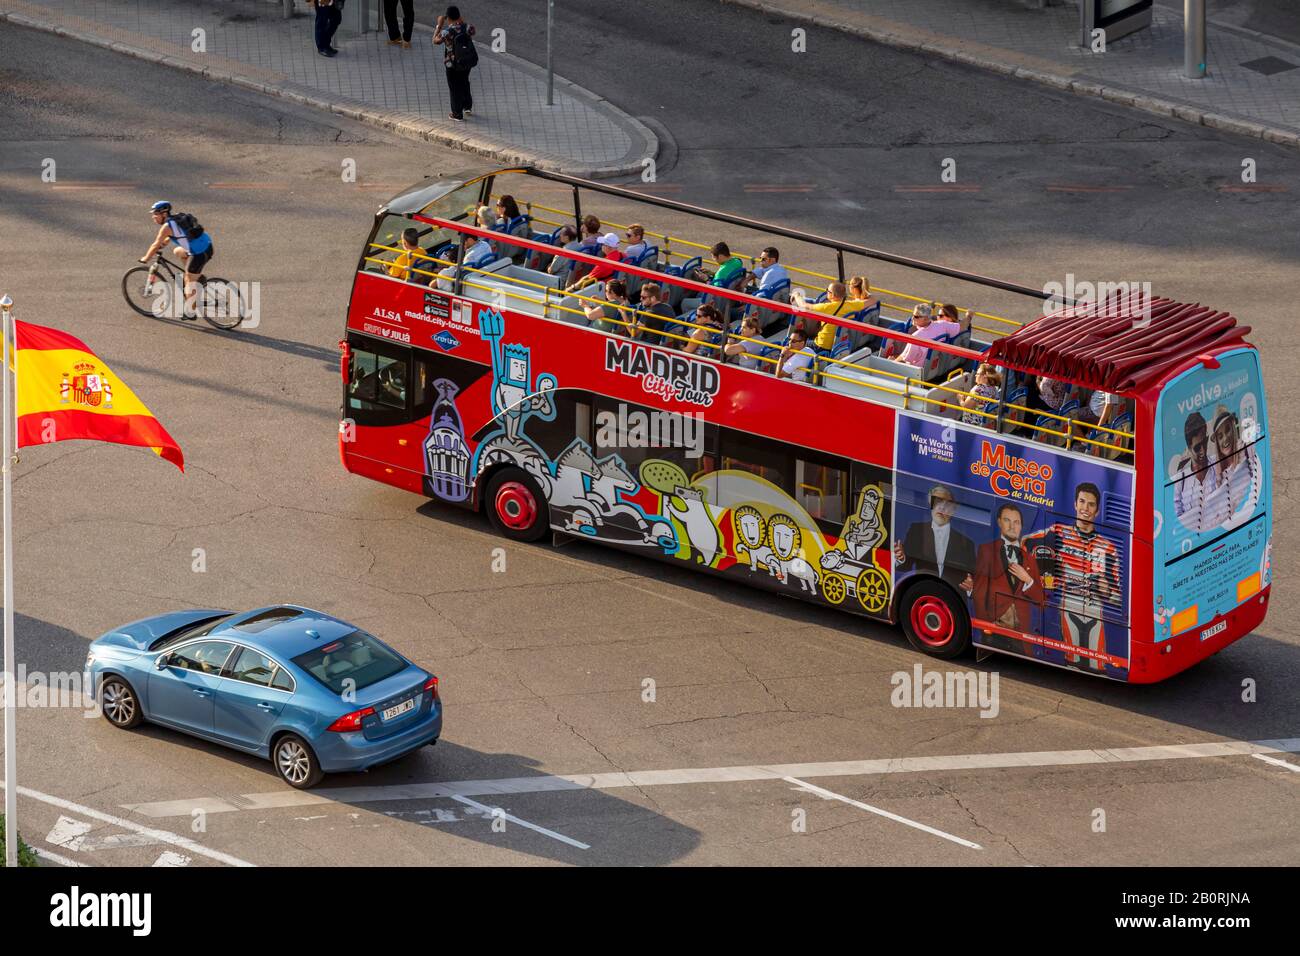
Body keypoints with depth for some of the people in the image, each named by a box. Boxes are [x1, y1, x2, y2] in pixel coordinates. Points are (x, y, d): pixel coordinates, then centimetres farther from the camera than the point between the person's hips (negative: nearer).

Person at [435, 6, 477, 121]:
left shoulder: (447, 32, -26)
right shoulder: (466, 27, -13)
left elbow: (435, 40, -8)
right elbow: (472, 32, 11)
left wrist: (439, 25, -3)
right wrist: (461, 21, 16)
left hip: (453, 65, -4)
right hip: (467, 61, 4)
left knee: (455, 88, 12)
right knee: (464, 83, 29)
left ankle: (457, 114, 22)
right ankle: (468, 106, 44)